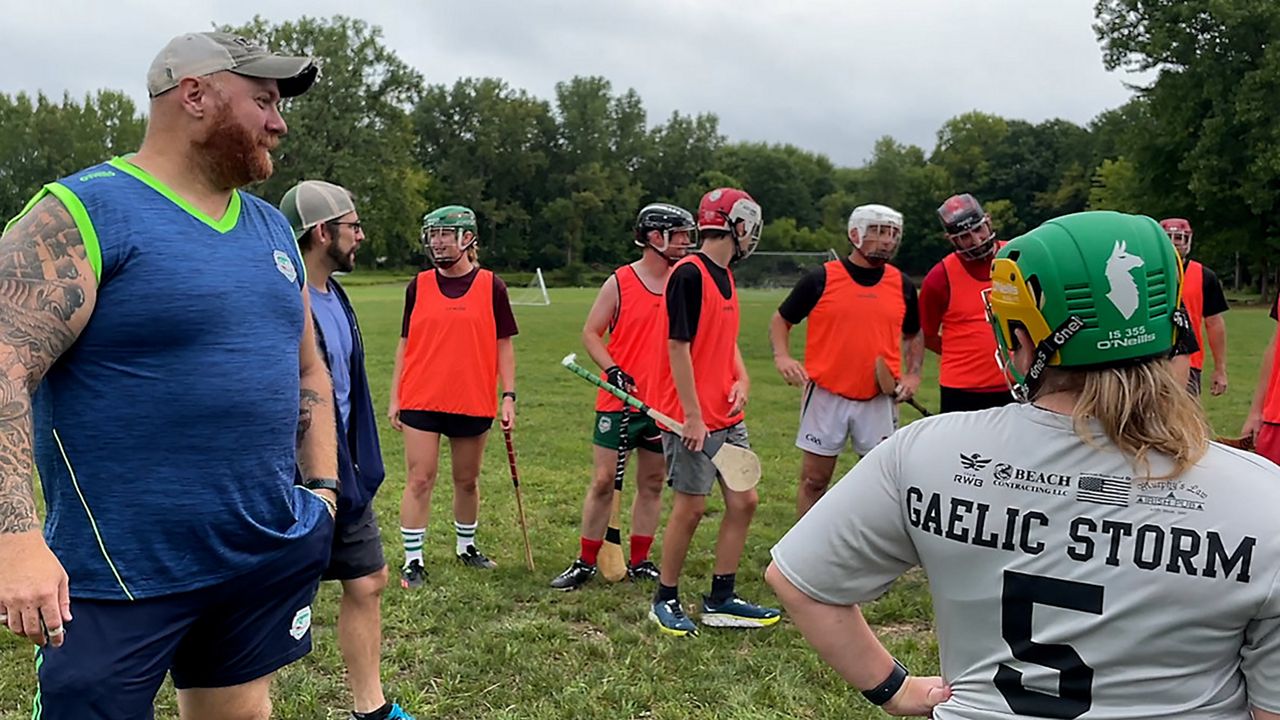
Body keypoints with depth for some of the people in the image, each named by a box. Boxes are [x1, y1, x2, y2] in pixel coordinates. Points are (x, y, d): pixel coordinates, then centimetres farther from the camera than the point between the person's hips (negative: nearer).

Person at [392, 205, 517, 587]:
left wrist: (509, 396, -5)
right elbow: (405, 344, 9)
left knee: (467, 480, 13)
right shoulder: (418, 286, 4)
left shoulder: (491, 286, 0)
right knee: (420, 479, -1)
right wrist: (395, 397, 6)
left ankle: (467, 546, 33)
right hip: (421, 401, 0)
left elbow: (503, 345, 2)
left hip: (473, 402, 0)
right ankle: (412, 560, 9)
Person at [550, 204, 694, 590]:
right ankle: (585, 563, 13)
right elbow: (590, 333, -2)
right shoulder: (620, 282, -4)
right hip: (619, 400, -3)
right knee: (603, 482, 0)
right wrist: (614, 371, -16)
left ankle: (639, 562, 22)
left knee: (652, 484, 10)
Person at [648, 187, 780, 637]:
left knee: (744, 501, 10)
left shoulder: (724, 274, 14)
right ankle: (665, 601, 18)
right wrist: (692, 416, -19)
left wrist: (742, 379, 3)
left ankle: (721, 601, 23)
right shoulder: (689, 274, -15)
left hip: (727, 416, 9)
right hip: (693, 419, -9)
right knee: (691, 508, 0)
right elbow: (678, 346, -18)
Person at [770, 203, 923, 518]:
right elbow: (781, 319, 6)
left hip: (879, 400, 3)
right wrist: (782, 356, -11)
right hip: (826, 395, -2)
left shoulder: (903, 285, 6)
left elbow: (913, 335, 19)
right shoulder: (821, 279, -4)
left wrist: (913, 374, 4)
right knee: (814, 479, 6)